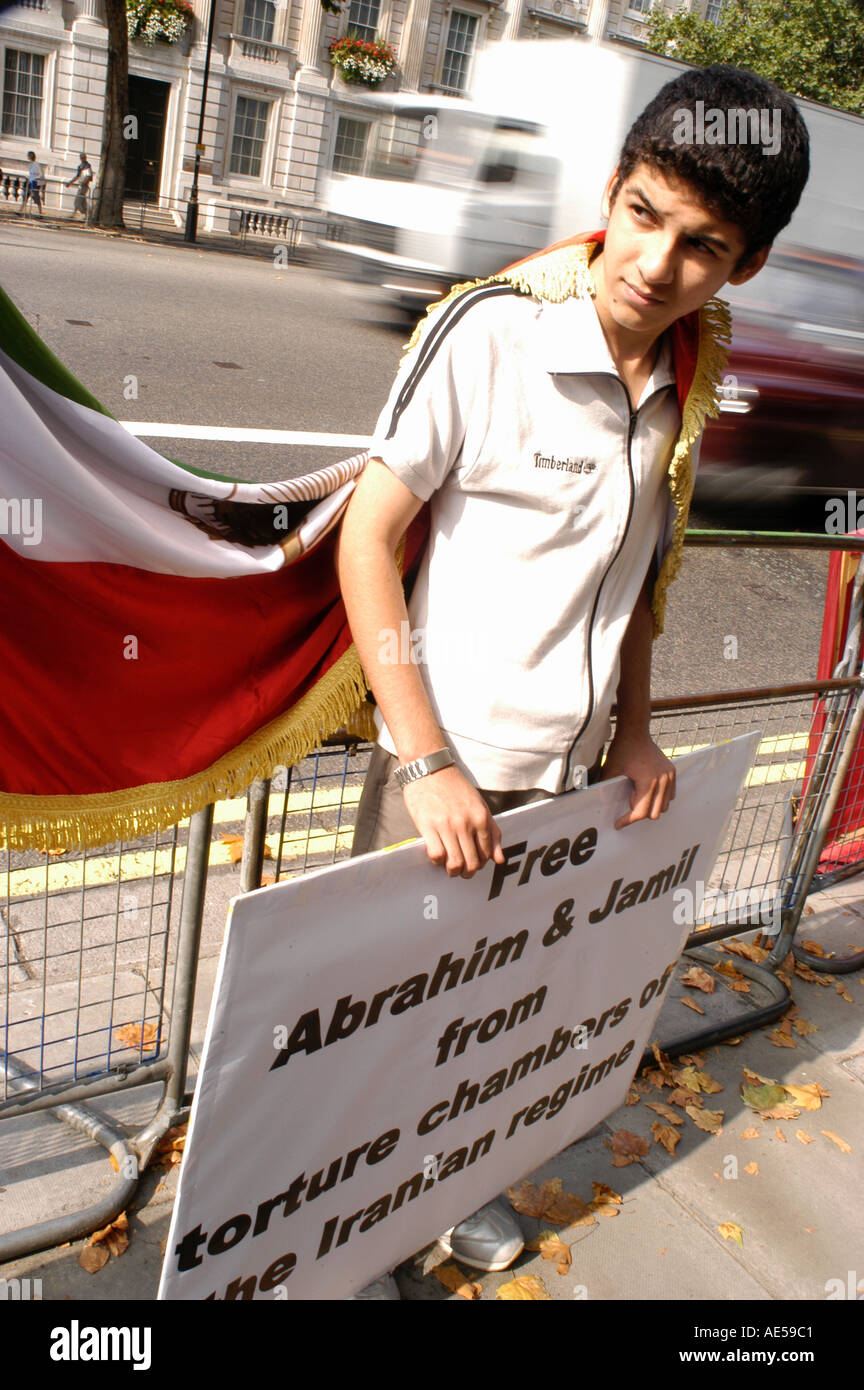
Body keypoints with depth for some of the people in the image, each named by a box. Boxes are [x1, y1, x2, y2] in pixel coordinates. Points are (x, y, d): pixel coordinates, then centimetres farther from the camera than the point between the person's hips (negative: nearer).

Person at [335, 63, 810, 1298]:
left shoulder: (696, 375, 1)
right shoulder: (492, 329, -17)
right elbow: (367, 534, -16)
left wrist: (632, 728, 12)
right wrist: (426, 762, -19)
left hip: (575, 766, 5)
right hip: (451, 761, -5)